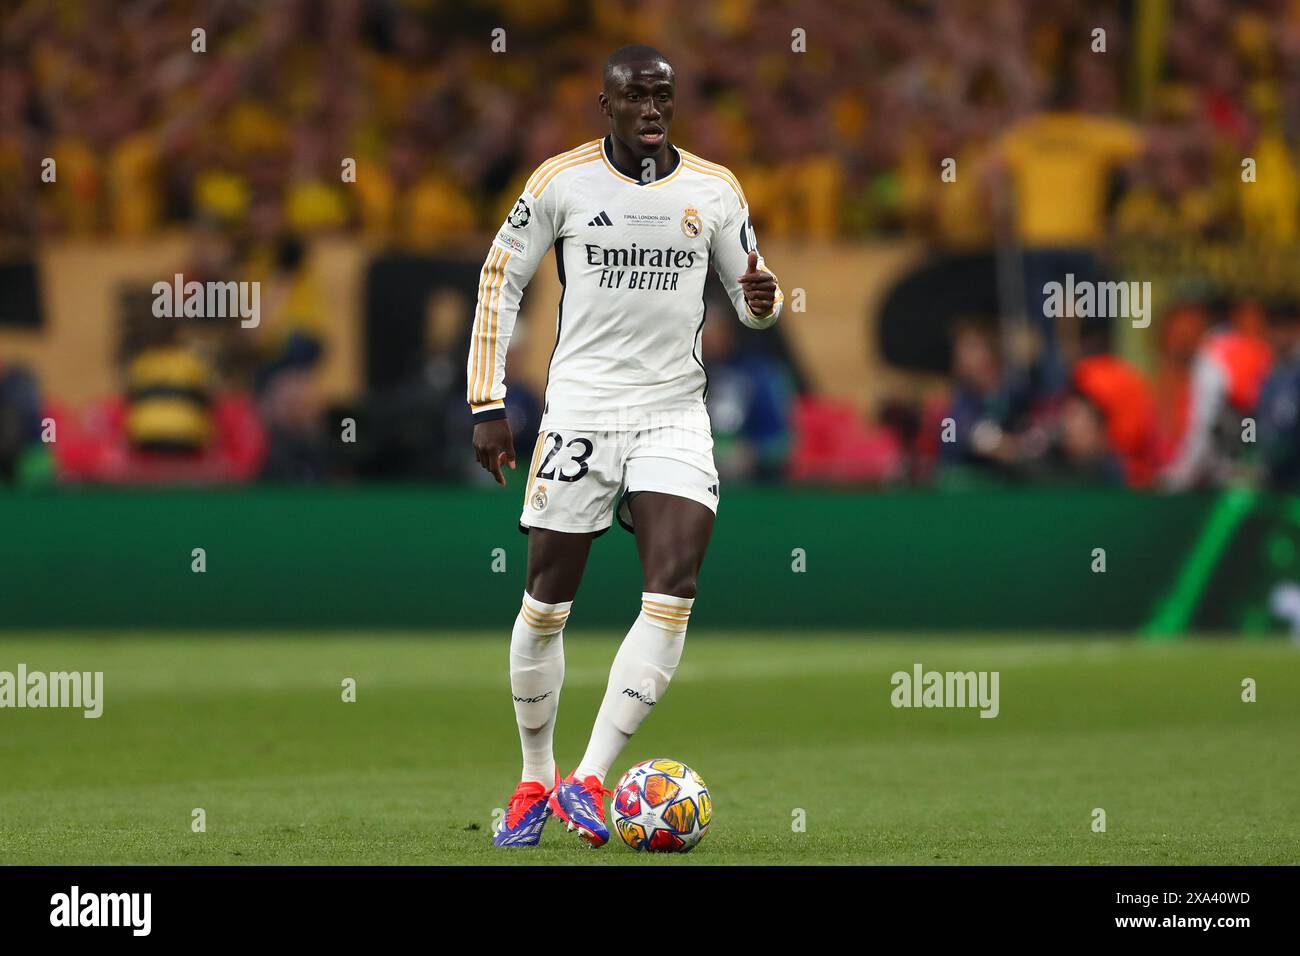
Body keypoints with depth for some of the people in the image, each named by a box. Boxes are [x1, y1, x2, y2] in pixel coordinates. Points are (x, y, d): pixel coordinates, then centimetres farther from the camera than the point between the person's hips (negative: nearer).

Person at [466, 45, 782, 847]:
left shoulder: (714, 189, 4)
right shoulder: (562, 180, -2)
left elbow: (753, 297, 14)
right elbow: (501, 281, 5)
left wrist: (762, 298, -12)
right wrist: (488, 405, 0)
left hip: (675, 413, 1)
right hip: (579, 410, -1)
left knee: (675, 588, -15)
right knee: (548, 600, 2)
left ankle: (589, 779, -12)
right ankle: (536, 780, 21)